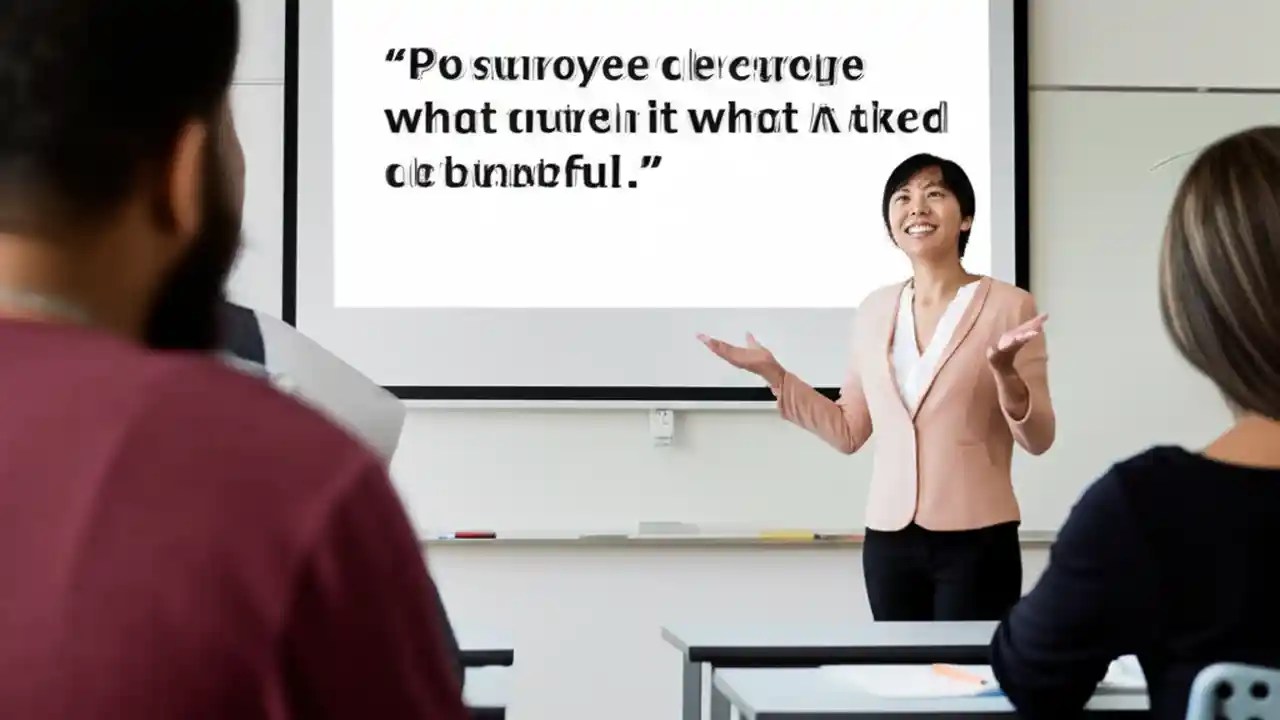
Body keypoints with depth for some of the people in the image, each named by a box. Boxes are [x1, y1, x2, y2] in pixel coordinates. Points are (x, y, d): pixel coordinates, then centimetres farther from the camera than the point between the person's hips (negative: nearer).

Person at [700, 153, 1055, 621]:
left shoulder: (1009, 306, -5)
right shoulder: (875, 311, 9)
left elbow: (1038, 440, -6)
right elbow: (848, 432, 13)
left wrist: (1005, 372, -24)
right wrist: (772, 372, 6)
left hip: (975, 541, -4)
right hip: (889, 539, 4)